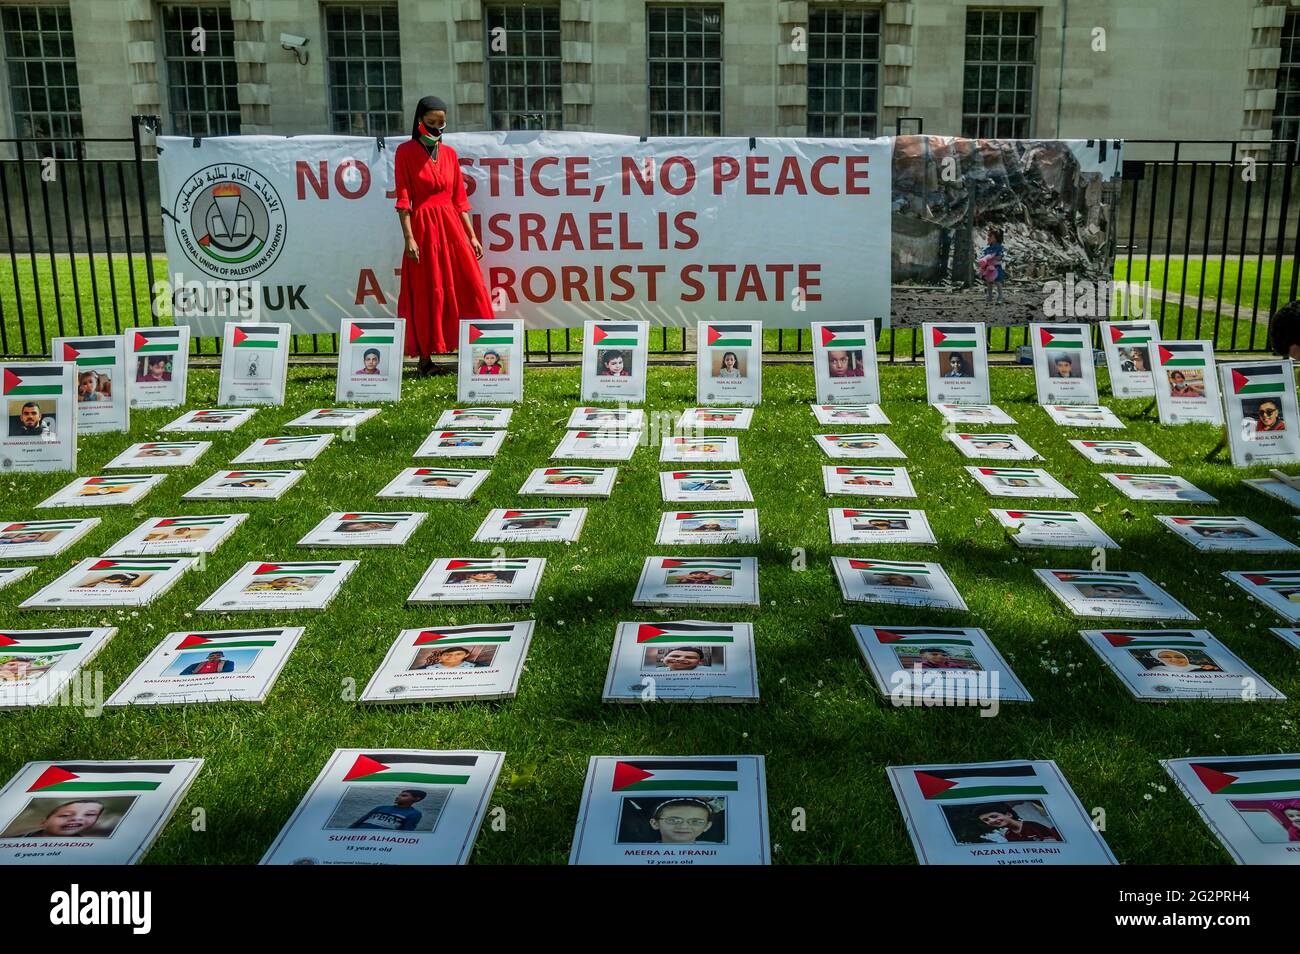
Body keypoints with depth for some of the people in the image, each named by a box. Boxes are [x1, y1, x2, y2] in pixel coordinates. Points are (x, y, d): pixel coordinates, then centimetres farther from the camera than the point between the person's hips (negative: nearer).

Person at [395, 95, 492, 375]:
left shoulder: (450, 153, 13)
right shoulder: (406, 151, 0)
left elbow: (459, 198, 13)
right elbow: (403, 198, -5)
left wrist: (472, 235, 8)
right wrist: (408, 237, -14)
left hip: (452, 226, 4)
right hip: (423, 226, -4)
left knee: (469, 288, -3)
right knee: (427, 293, -1)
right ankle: (425, 357, 7)